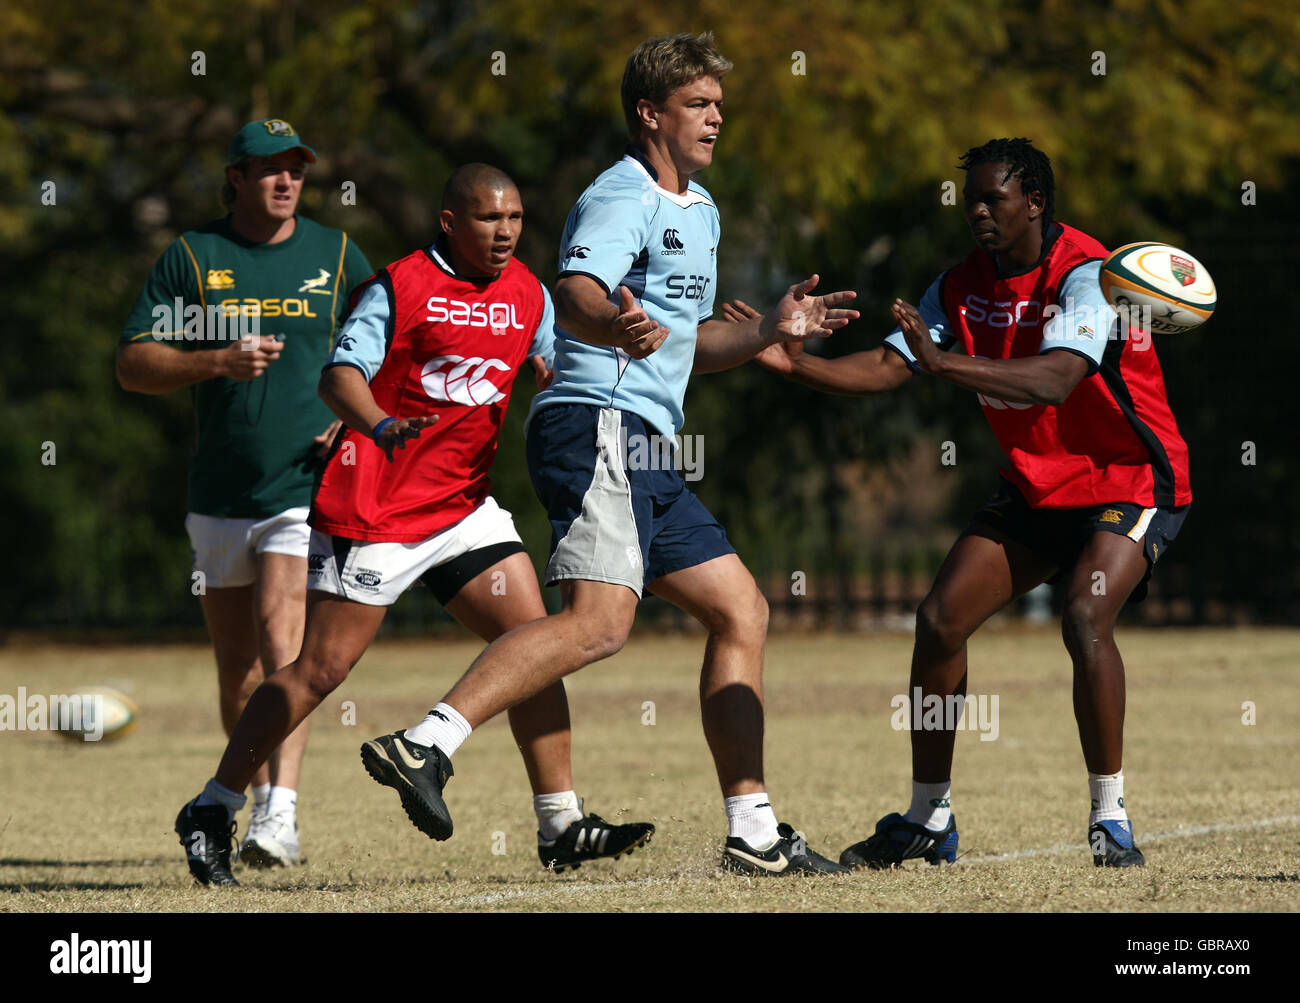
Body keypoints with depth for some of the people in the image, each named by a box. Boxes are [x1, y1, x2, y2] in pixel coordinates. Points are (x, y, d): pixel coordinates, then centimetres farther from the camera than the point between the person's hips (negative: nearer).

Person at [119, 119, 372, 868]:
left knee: (282, 637, -19)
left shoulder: (336, 256, 6)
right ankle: (262, 806, 24)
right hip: (220, 492, 2)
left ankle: (281, 815, -25)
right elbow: (133, 366, 0)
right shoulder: (192, 257, 3)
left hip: (307, 488, -2)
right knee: (237, 664, 9)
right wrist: (217, 362, -15)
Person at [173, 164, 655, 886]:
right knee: (322, 670, -5)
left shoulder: (528, 294, 9)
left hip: (464, 503, 6)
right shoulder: (401, 286, -10)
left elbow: (554, 365, 23)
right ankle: (212, 812, 6)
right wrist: (381, 425, -38)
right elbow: (341, 373, -19)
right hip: (375, 508, -6)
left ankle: (561, 825, -2)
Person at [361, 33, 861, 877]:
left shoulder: (700, 211, 24)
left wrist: (772, 331, 20)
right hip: (598, 428, -10)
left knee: (740, 611, 10)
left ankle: (753, 831, 13)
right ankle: (426, 743, -34)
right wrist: (619, 325, -50)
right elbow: (575, 297, -28)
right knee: (599, 621, -26)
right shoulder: (623, 199, -8)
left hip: (641, 456, 10)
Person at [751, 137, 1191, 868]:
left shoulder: (1085, 274, -22)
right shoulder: (963, 286, 0)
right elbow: (889, 366, -2)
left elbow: (1057, 381, -38)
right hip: (1036, 489, 7)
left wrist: (945, 362, -47)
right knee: (941, 620, -3)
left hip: (1131, 482, -7)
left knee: (1085, 618, -30)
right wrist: (797, 363, -18)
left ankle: (1111, 820, -19)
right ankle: (929, 821, 10)